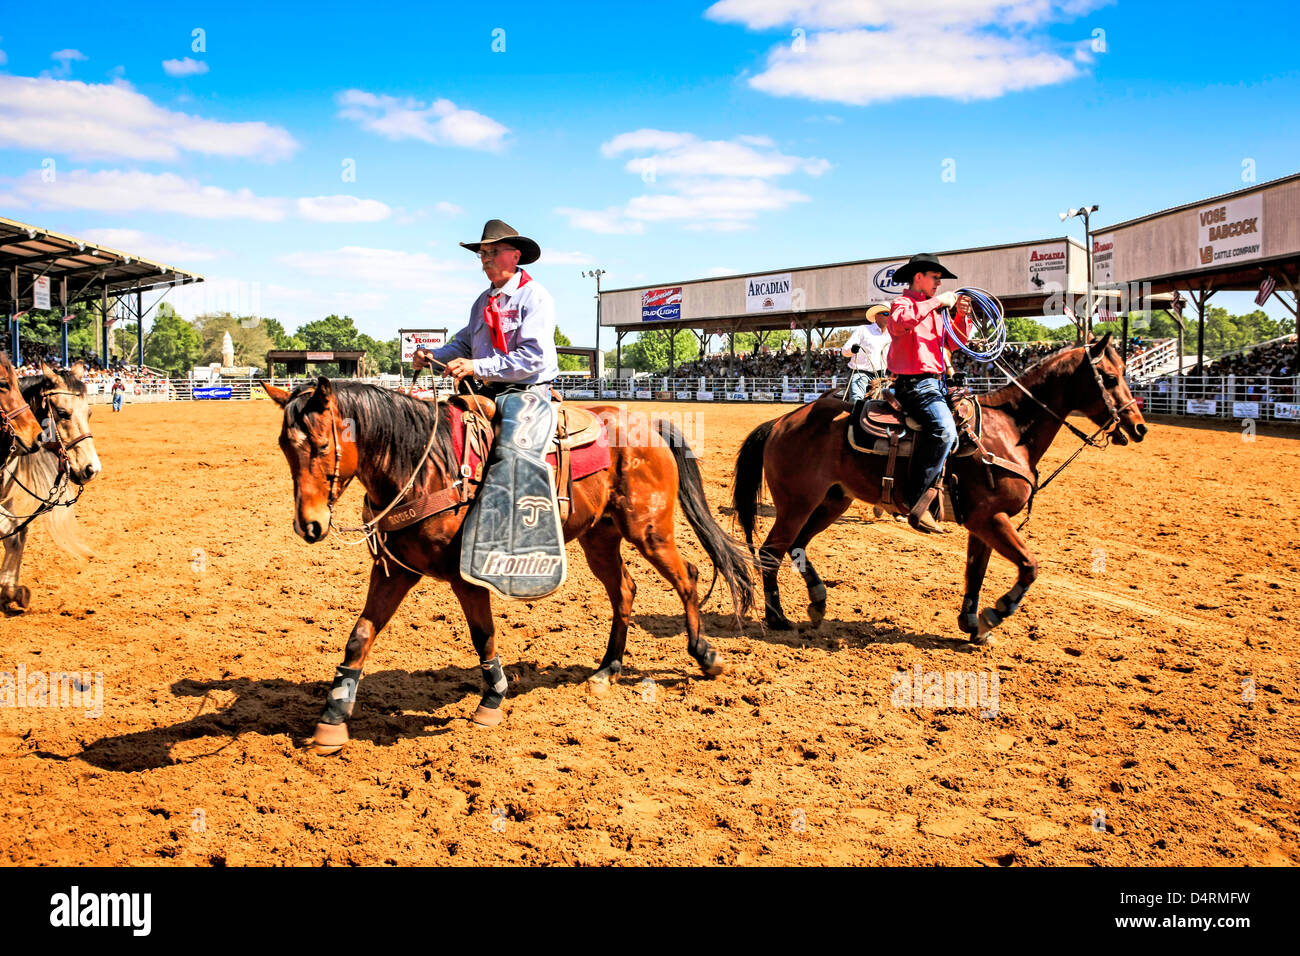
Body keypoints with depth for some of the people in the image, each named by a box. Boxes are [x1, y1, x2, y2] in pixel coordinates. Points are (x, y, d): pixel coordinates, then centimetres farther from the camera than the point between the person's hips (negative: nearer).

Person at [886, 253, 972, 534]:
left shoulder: (933, 311, 24)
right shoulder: (903, 303, -2)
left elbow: (955, 341, 23)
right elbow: (899, 321, -28)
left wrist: (962, 316, 5)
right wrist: (937, 302, -22)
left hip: (935, 383, 10)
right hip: (914, 384, -10)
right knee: (944, 430, -29)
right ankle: (917, 504, -29)